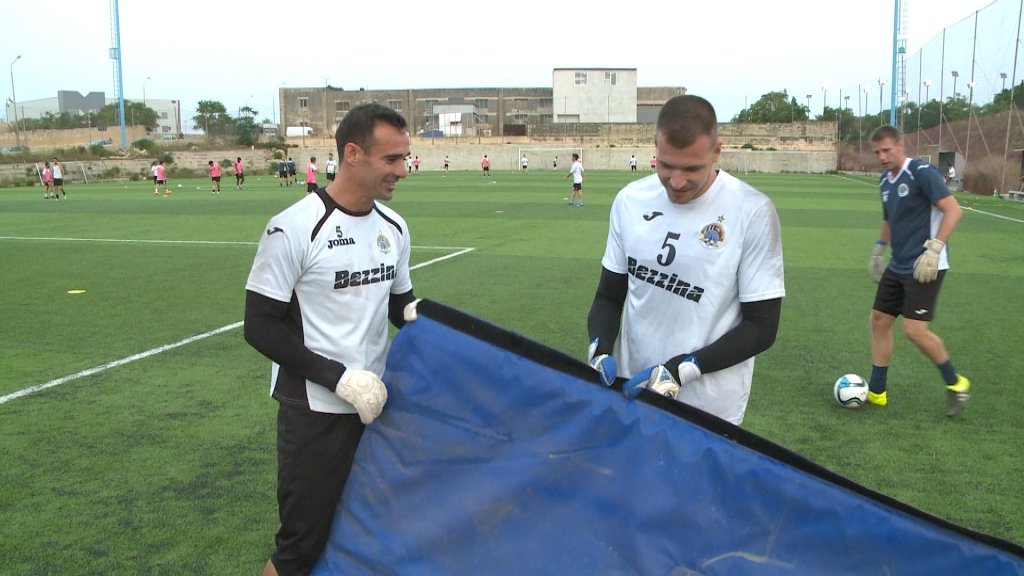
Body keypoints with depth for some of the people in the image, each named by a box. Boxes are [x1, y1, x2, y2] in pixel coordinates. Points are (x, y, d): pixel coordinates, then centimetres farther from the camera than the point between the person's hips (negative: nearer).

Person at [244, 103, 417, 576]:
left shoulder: (394, 227, 6)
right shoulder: (294, 229, -14)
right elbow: (260, 328, -14)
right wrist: (341, 377, -20)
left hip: (377, 404, 6)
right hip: (315, 413, -6)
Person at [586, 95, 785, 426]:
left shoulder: (753, 212, -13)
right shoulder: (630, 201, -1)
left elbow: (762, 326, -10)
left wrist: (682, 369, -19)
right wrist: (600, 350, -10)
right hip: (629, 390, 4)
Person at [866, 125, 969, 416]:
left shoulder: (922, 173, -14)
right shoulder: (885, 181, 11)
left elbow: (953, 210, -18)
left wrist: (934, 249, -24)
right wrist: (878, 250, 22)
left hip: (924, 267, -9)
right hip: (898, 266, 9)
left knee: (914, 329, -14)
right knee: (879, 321, 8)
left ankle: (954, 382, 11)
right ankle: (876, 391, 19)